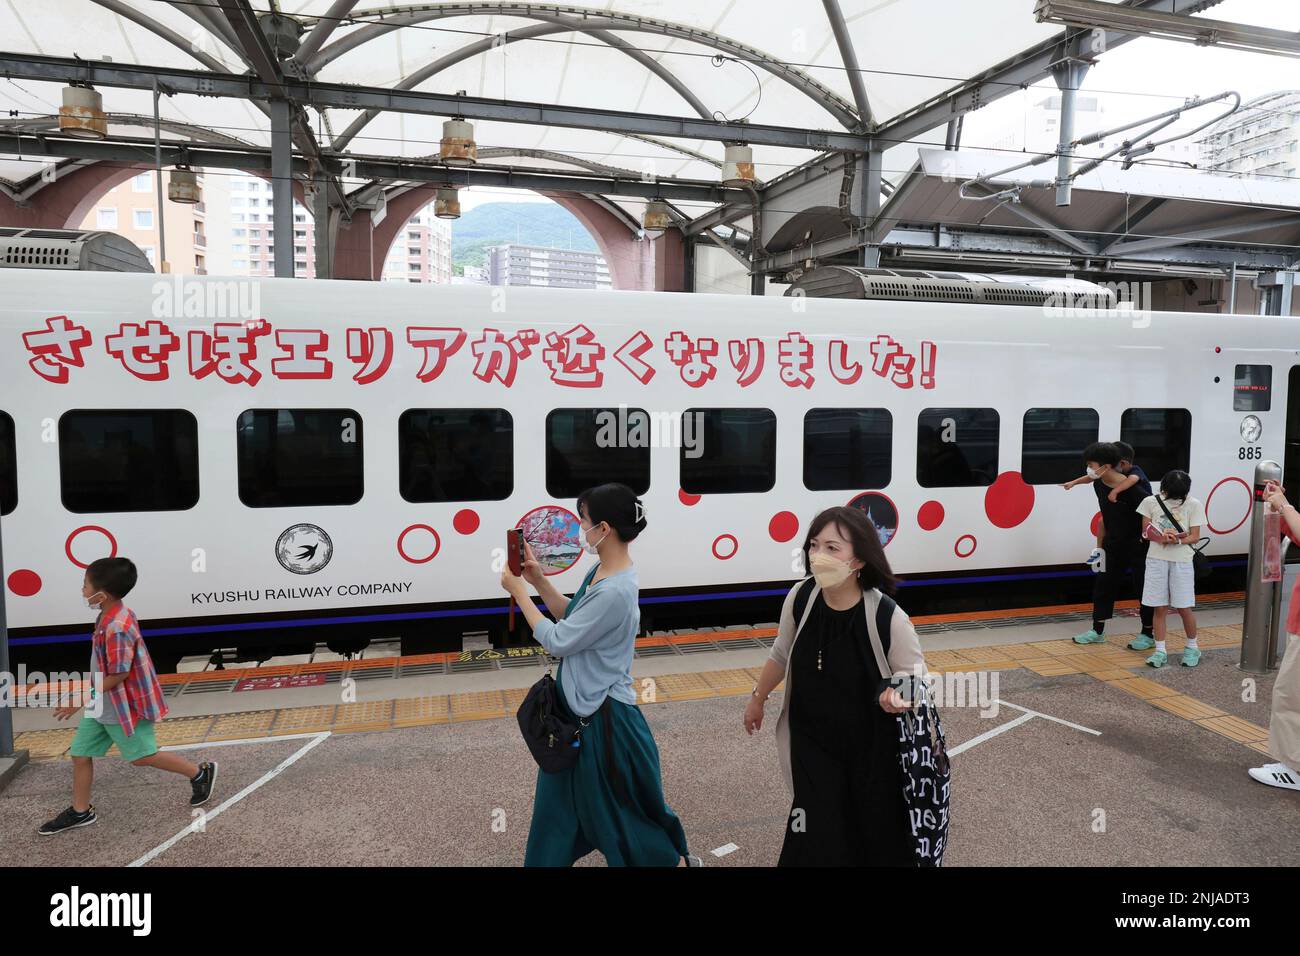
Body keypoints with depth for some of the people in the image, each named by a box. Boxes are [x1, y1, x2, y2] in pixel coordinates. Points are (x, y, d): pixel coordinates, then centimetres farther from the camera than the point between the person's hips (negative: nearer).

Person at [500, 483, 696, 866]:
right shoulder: (600, 572, 0)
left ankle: (676, 860, 33)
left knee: (619, 810, 12)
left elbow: (557, 640, -22)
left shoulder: (614, 592, -30)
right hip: (580, 706, 10)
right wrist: (538, 580, 1)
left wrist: (519, 591, -13)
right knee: (561, 801, 24)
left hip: (604, 717, -9)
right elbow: (572, 618, 12)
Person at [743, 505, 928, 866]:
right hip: (811, 743, 3)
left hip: (871, 749, -2)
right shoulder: (800, 597, -13)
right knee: (815, 841, 7)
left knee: (878, 839, 13)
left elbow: (915, 676, -10)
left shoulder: (888, 617, -25)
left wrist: (899, 695, -33)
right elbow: (781, 655, 6)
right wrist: (758, 698, 19)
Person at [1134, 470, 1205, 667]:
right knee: (1159, 608, 4)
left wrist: (1177, 540, -21)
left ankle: (1192, 647, 23)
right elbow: (1146, 531, 3)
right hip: (1156, 559, 1)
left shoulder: (1193, 505, 0)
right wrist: (1161, 537, -16)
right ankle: (1160, 650, 11)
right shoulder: (1150, 502, 2)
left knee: (1184, 607, 3)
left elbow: (1195, 536, -2)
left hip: (1182, 561, -1)